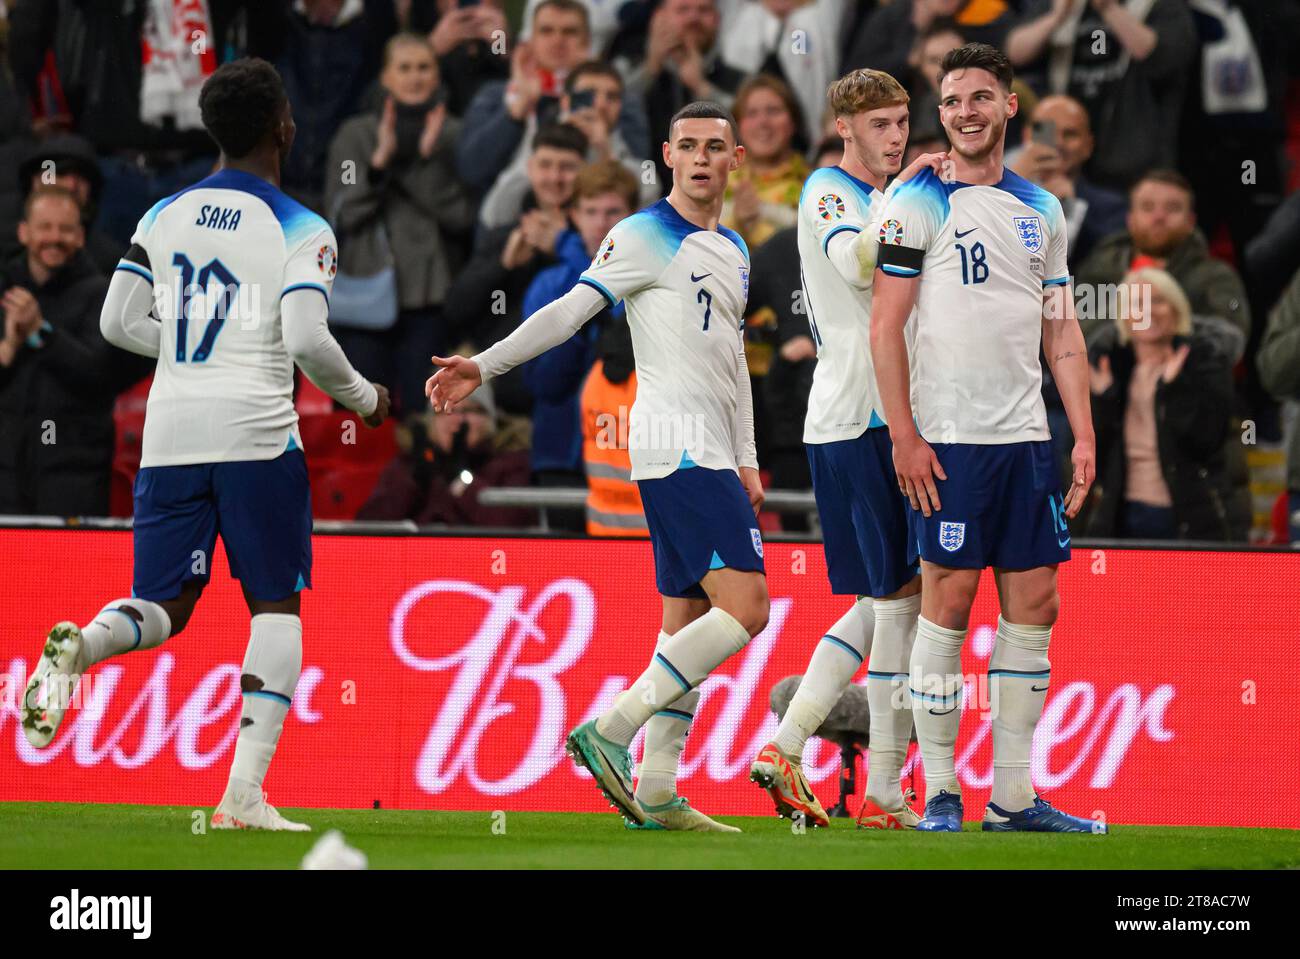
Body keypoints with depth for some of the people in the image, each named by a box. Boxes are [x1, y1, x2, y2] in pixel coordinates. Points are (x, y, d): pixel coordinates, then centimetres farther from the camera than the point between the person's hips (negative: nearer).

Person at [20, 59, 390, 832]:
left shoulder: (165, 216, 9)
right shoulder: (302, 231, -5)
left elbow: (120, 322, 8)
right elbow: (306, 340, -15)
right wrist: (363, 398, 3)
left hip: (170, 429, 4)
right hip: (257, 431, -4)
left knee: (163, 607, 11)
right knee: (277, 608, 8)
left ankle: (79, 646, -25)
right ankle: (243, 796, -1)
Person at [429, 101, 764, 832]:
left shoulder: (734, 252, 20)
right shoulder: (646, 237, -4)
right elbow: (571, 310, -10)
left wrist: (745, 462, 24)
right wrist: (485, 366, -20)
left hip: (709, 456, 9)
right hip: (676, 446, -9)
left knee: (690, 623, 6)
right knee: (745, 607, -18)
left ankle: (657, 792, 6)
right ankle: (610, 730, -18)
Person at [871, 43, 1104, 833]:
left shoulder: (1042, 210, 14)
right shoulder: (919, 204, -3)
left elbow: (1061, 329, 16)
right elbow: (886, 326, -6)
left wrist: (1084, 432, 8)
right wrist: (904, 435, -13)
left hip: (1026, 438, 6)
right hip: (951, 441, -5)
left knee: (1034, 606, 4)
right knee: (949, 604, -5)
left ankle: (1014, 798, 9)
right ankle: (940, 792, 1)